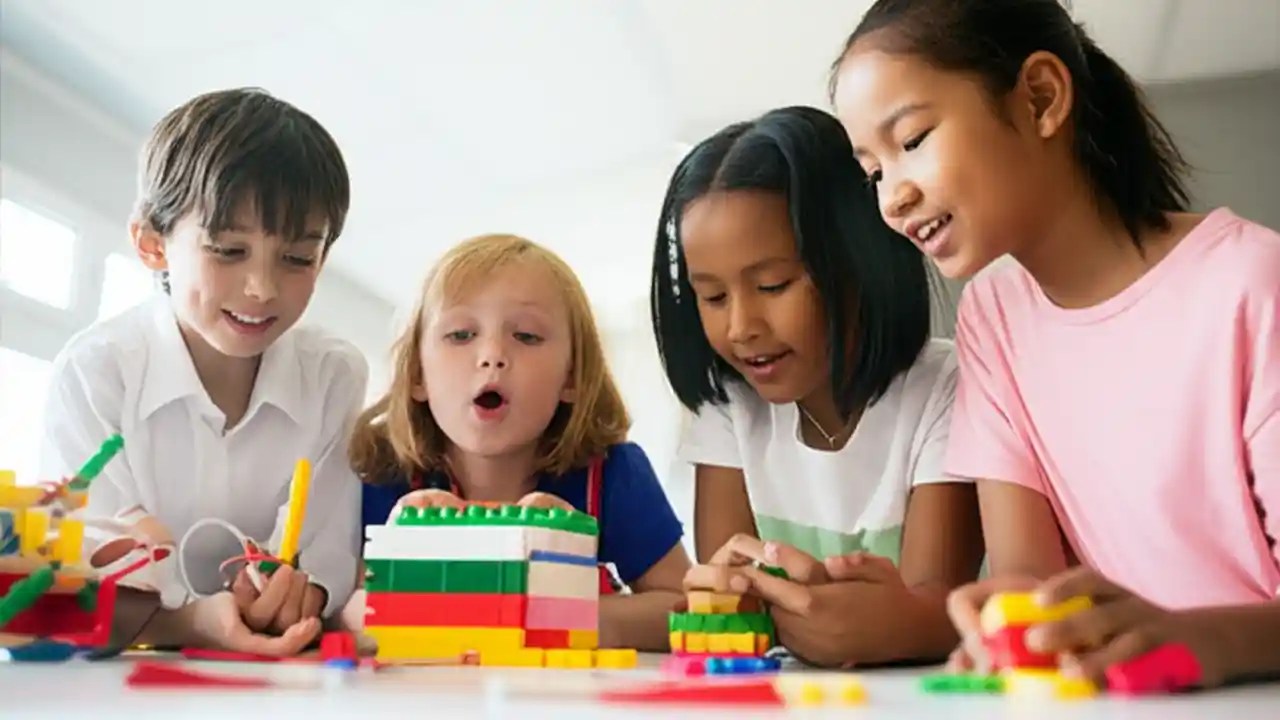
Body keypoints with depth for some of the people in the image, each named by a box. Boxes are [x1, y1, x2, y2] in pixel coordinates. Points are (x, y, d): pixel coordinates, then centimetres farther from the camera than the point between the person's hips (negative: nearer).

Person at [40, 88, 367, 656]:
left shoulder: (338, 375, -7)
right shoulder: (94, 369, -13)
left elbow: (335, 548, -7)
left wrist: (301, 594, -31)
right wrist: (195, 619, -38)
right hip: (127, 665, -1)